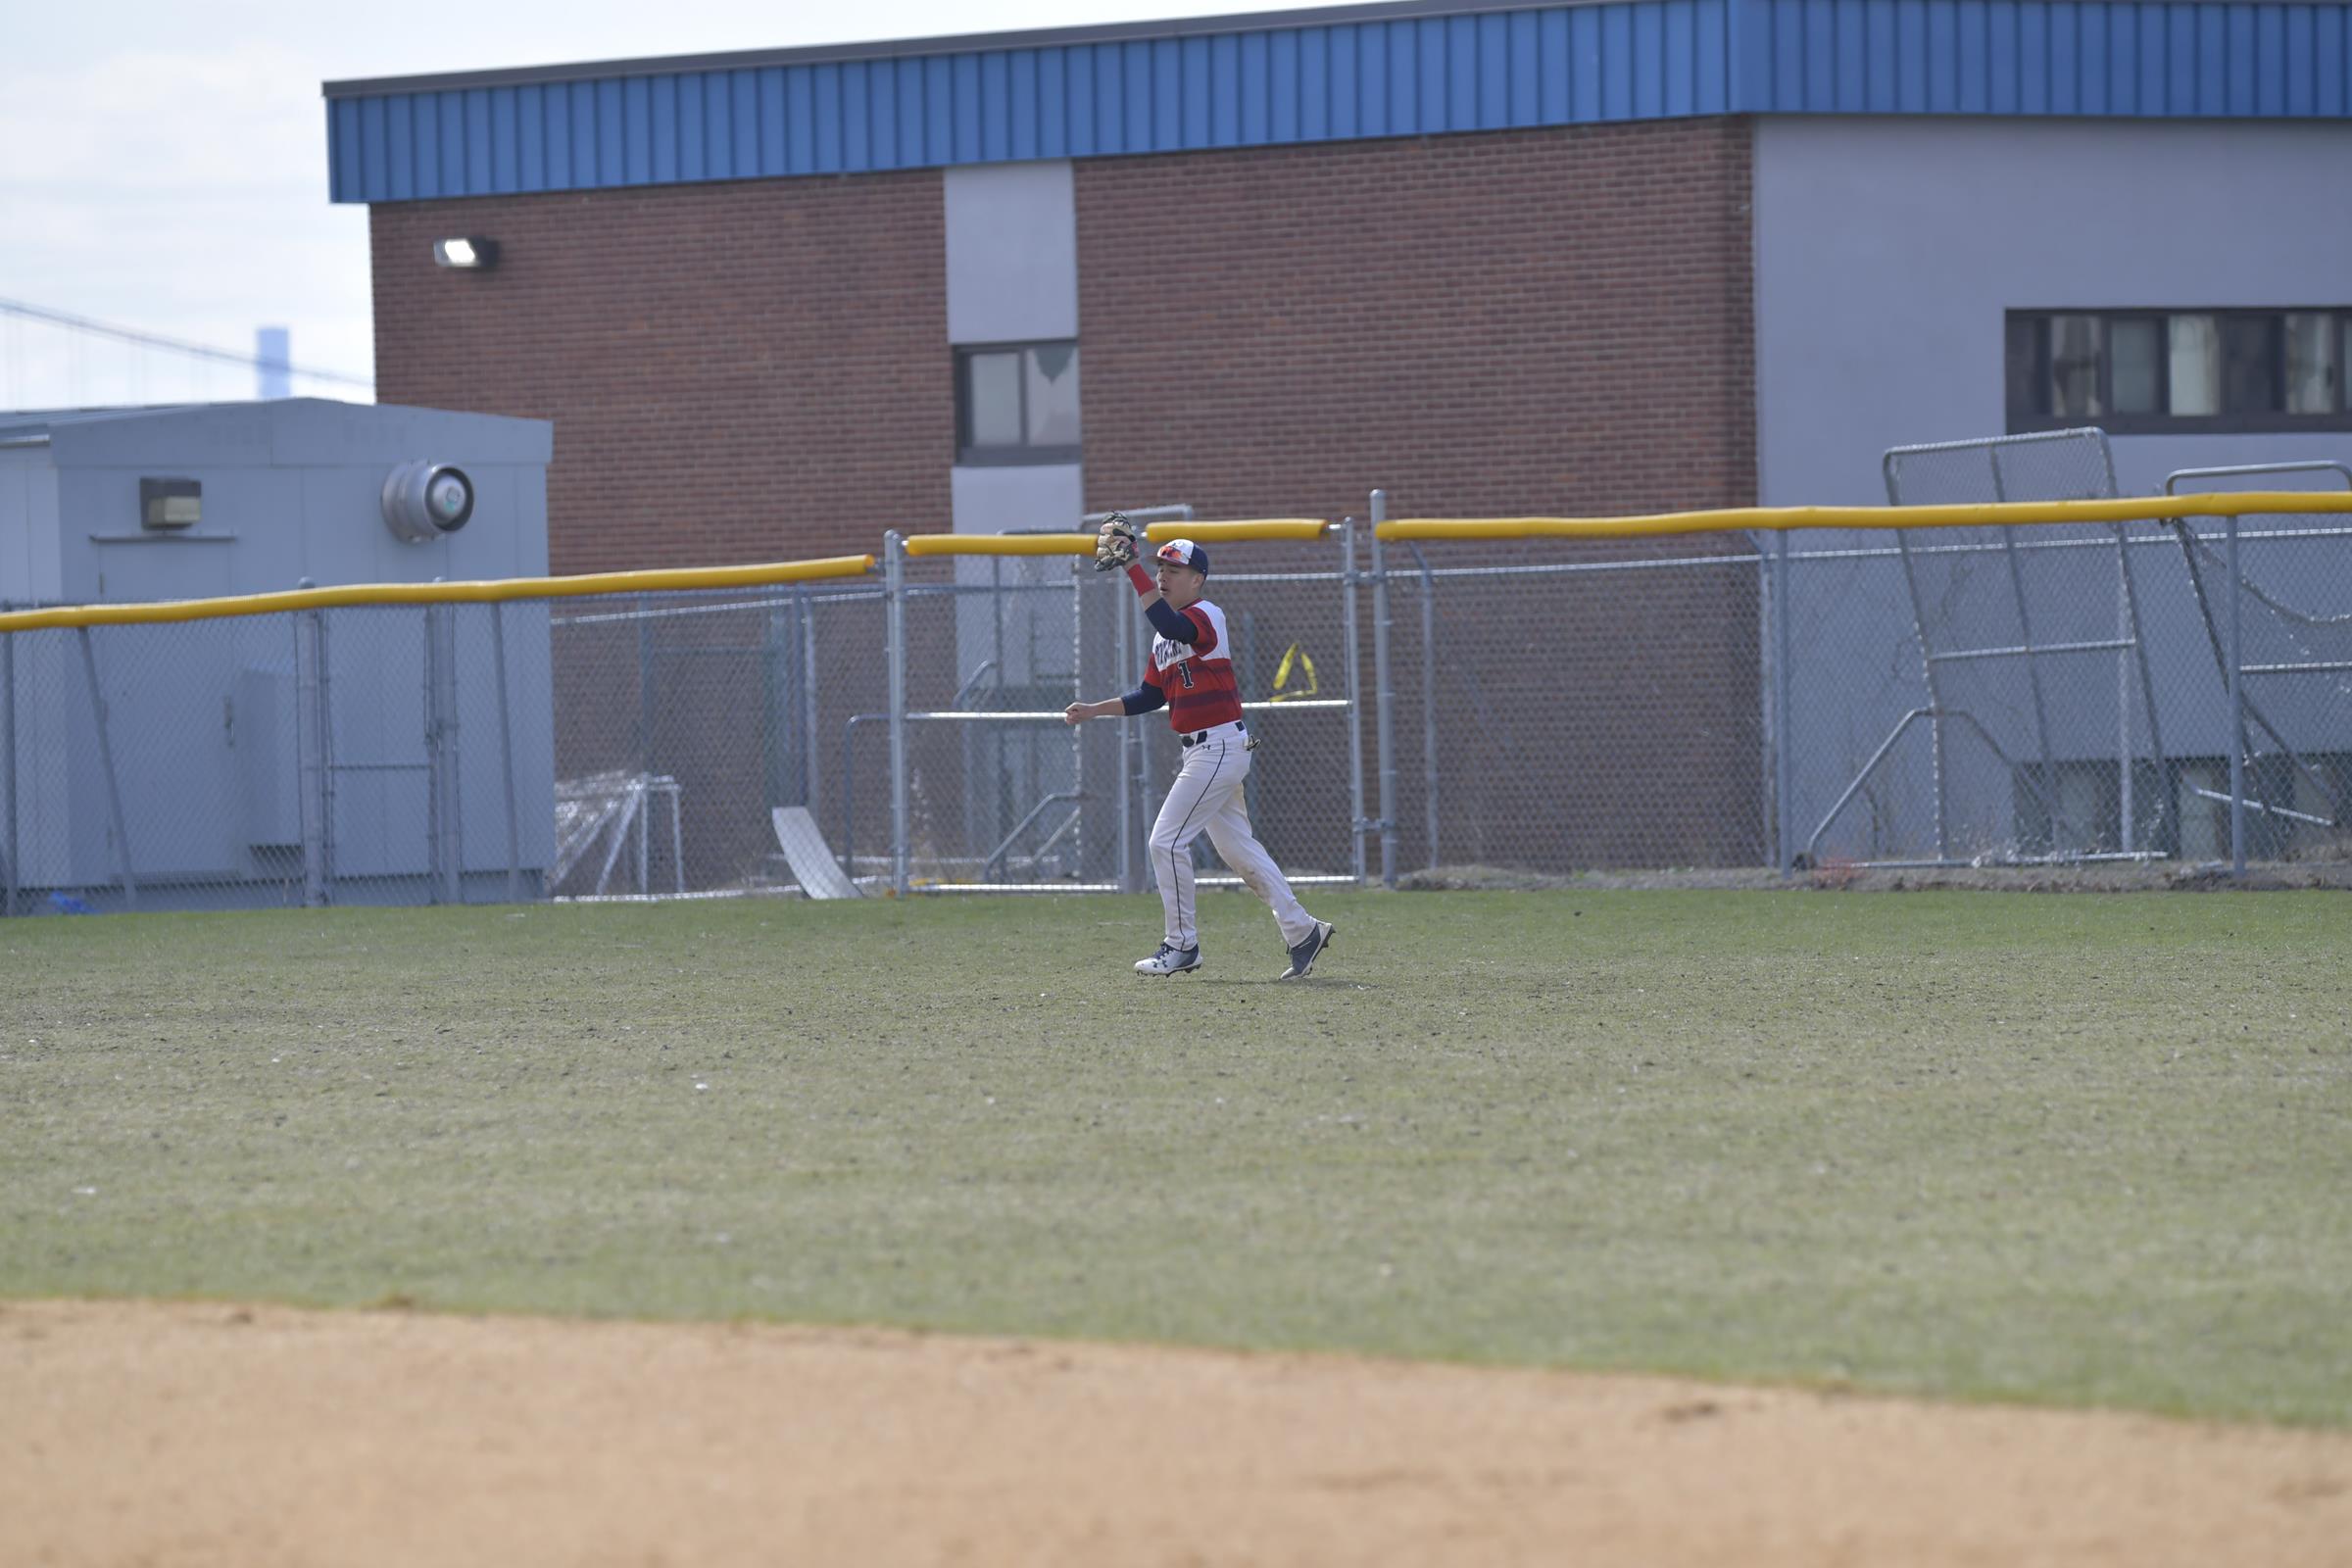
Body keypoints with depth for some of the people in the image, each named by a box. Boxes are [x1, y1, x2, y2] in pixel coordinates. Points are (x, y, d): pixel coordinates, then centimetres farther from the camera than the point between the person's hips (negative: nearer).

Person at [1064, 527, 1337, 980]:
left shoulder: (1206, 616, -13)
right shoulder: (1167, 633, 16)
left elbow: (1172, 626, -36)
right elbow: (1151, 695, 22)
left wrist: (1132, 569, -38)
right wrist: (1093, 710, 15)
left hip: (1220, 746, -10)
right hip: (1203, 751, 10)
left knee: (1167, 841, -8)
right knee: (1238, 847, 12)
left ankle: (1181, 945, 0)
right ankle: (1301, 930, 15)